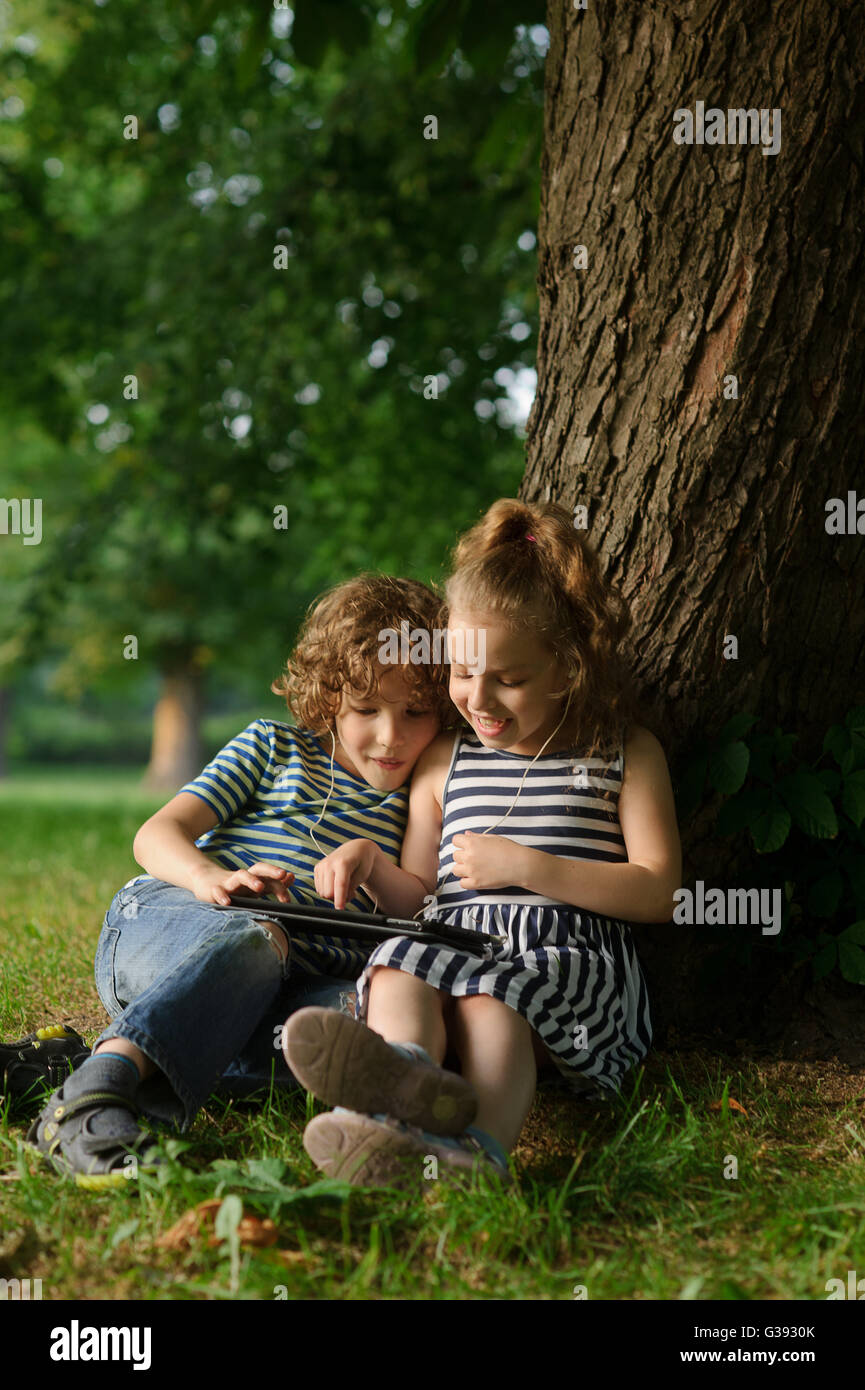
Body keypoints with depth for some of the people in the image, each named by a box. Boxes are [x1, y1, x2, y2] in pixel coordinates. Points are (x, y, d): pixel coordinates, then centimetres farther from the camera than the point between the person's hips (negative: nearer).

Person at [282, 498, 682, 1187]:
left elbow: (658, 892, 4)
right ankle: (400, 1083, -67)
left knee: (489, 997, -38)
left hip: (573, 954, -3)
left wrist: (526, 867, -3)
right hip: (455, 943, 3)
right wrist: (372, 863, 0)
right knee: (399, 966, -33)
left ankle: (483, 1146, -68)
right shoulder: (443, 761, 24)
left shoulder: (626, 751, 14)